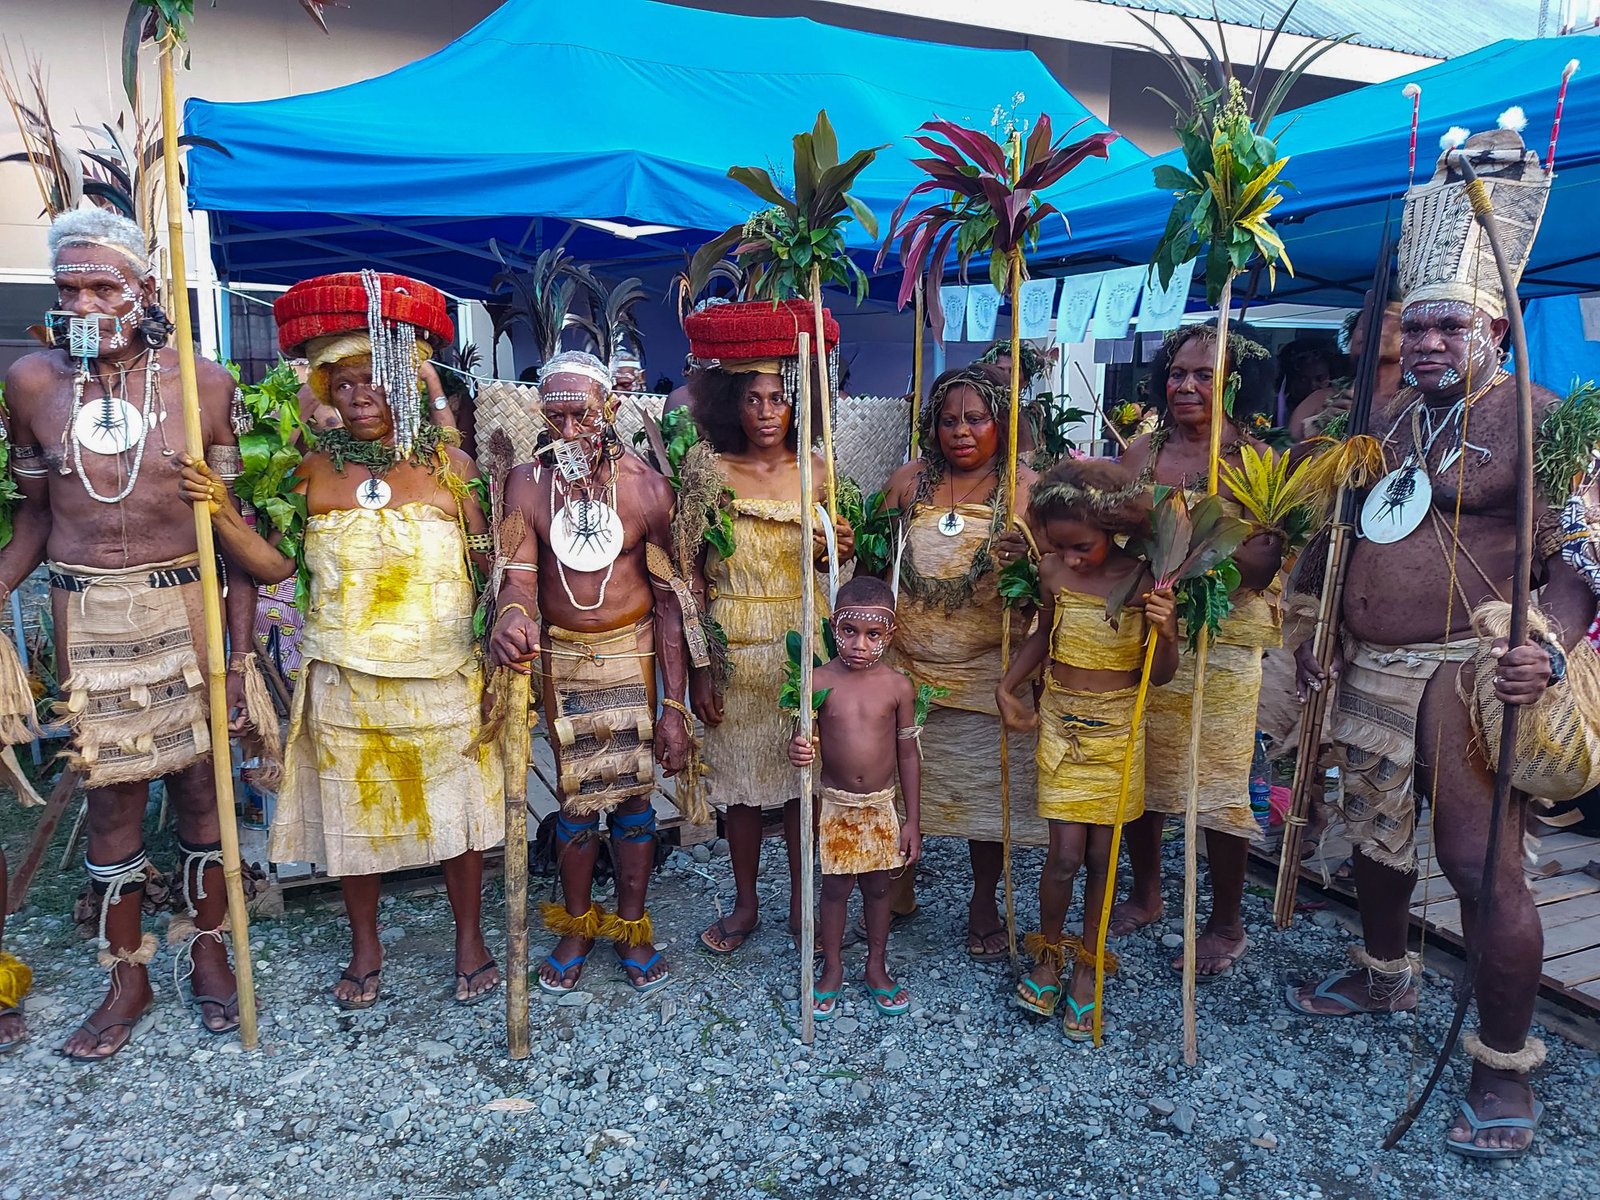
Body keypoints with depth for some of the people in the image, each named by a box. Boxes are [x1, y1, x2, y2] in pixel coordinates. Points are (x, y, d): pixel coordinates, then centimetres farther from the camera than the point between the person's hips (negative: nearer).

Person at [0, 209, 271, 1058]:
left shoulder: (204, 384, -4)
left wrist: (240, 652, -6)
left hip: (184, 610, -1)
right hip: (86, 619, 2)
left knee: (199, 785, 8)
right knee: (111, 797, 8)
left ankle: (209, 950, 29)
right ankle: (126, 978, 26)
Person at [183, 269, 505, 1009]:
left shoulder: (449, 462, -2)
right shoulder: (313, 470, 2)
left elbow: (494, 559, -4)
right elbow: (275, 565, 0)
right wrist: (221, 513, -13)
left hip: (441, 676, -1)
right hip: (343, 678, 2)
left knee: (453, 805, 10)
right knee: (352, 810, 13)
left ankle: (469, 939, 30)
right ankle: (365, 948, 35)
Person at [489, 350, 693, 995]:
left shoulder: (648, 487, -10)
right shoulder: (527, 483, -7)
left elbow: (669, 599, -9)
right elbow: (518, 573, -19)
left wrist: (674, 705, -11)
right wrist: (510, 615, -46)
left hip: (631, 652, 0)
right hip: (562, 655, 1)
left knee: (633, 791, 5)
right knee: (576, 794, 8)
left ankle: (631, 926, 25)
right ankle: (576, 926, 29)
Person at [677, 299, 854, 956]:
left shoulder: (818, 472, 2)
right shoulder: (710, 470, -3)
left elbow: (827, 566, 11)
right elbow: (691, 574, -4)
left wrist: (839, 552, -13)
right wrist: (698, 666, -9)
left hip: (803, 642, 1)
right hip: (733, 646, -1)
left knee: (802, 769, 8)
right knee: (739, 775, 8)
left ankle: (801, 900, 26)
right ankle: (744, 904, 27)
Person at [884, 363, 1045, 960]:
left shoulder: (1025, 490, -3)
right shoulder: (908, 481, 4)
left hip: (987, 673, -2)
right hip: (907, 664, 2)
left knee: (986, 785, 9)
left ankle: (984, 903, 31)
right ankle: (899, 888, 35)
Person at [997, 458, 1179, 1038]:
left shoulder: (1146, 581, -13)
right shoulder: (1052, 571, -6)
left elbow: (1160, 675, -8)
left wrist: (1166, 632, -27)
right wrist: (1006, 687, 6)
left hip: (1117, 728, -1)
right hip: (1061, 721, 1)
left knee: (1101, 854, 7)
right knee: (1066, 853, -3)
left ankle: (1087, 967, 27)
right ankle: (1048, 952, 23)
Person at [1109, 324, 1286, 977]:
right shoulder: (1142, 451, 7)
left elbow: (1265, 565, -14)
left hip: (1222, 640, -4)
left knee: (1220, 783, 2)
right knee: (1138, 772, 12)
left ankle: (1227, 924, 22)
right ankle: (1145, 893, 34)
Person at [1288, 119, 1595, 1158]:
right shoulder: (1388, 422, 13)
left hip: (1469, 676, -6)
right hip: (1370, 673, 7)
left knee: (1483, 866, -5)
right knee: (1377, 836, 19)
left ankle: (1505, 1069, 13)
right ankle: (1385, 975, 42)